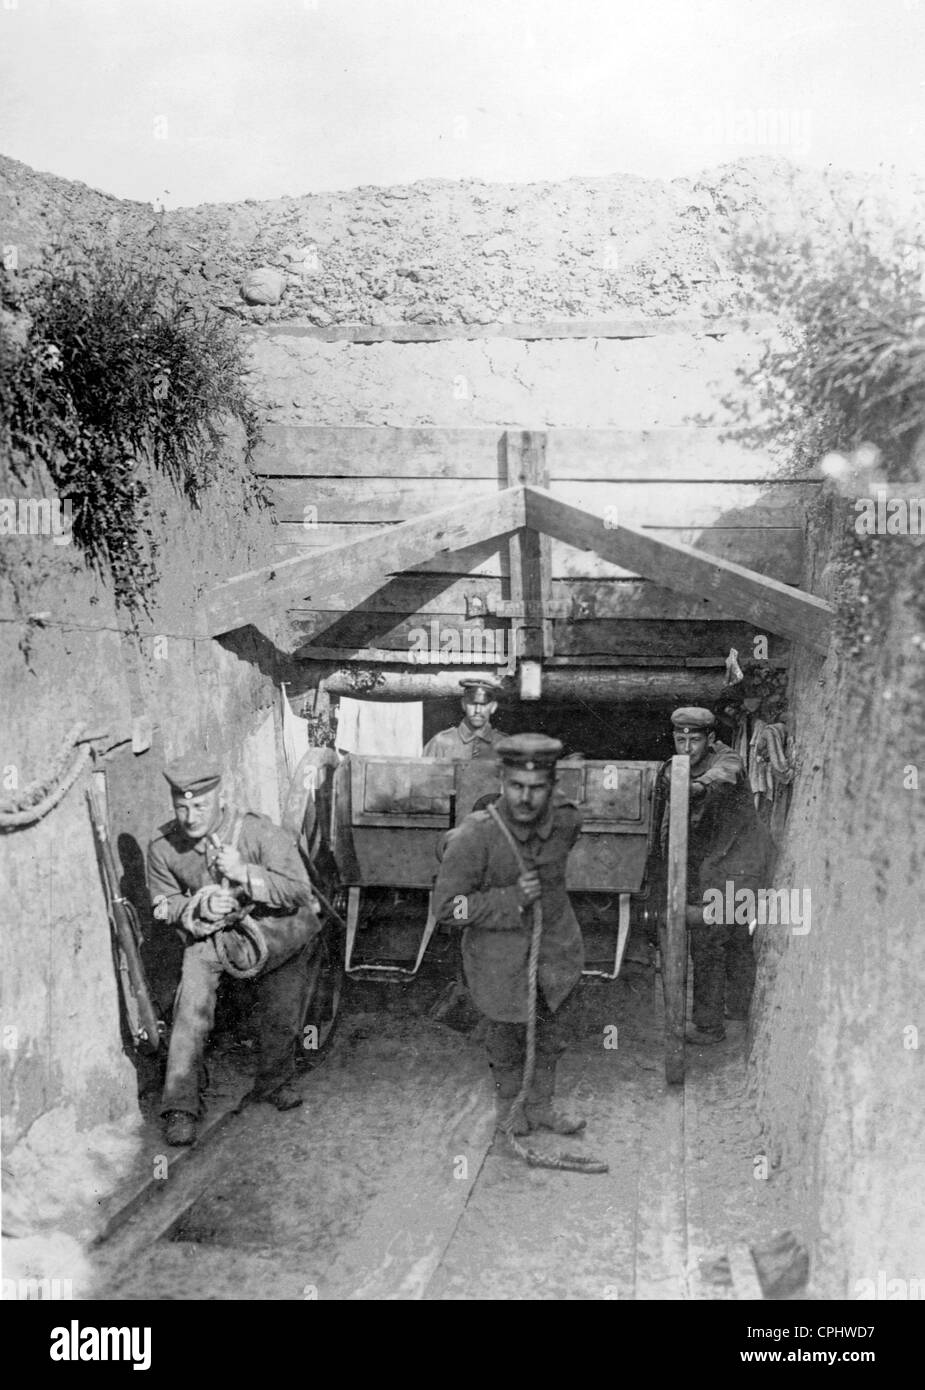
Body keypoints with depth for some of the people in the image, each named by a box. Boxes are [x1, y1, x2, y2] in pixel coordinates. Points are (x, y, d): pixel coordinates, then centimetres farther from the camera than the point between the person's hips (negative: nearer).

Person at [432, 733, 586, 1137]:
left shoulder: (567, 819, -18)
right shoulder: (474, 836, -31)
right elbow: (446, 908, -23)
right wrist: (511, 899, -28)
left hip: (554, 941, 4)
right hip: (499, 950, -4)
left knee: (548, 1029, 22)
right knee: (506, 1032, 19)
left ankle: (540, 1106, 46)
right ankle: (507, 1104, 47)